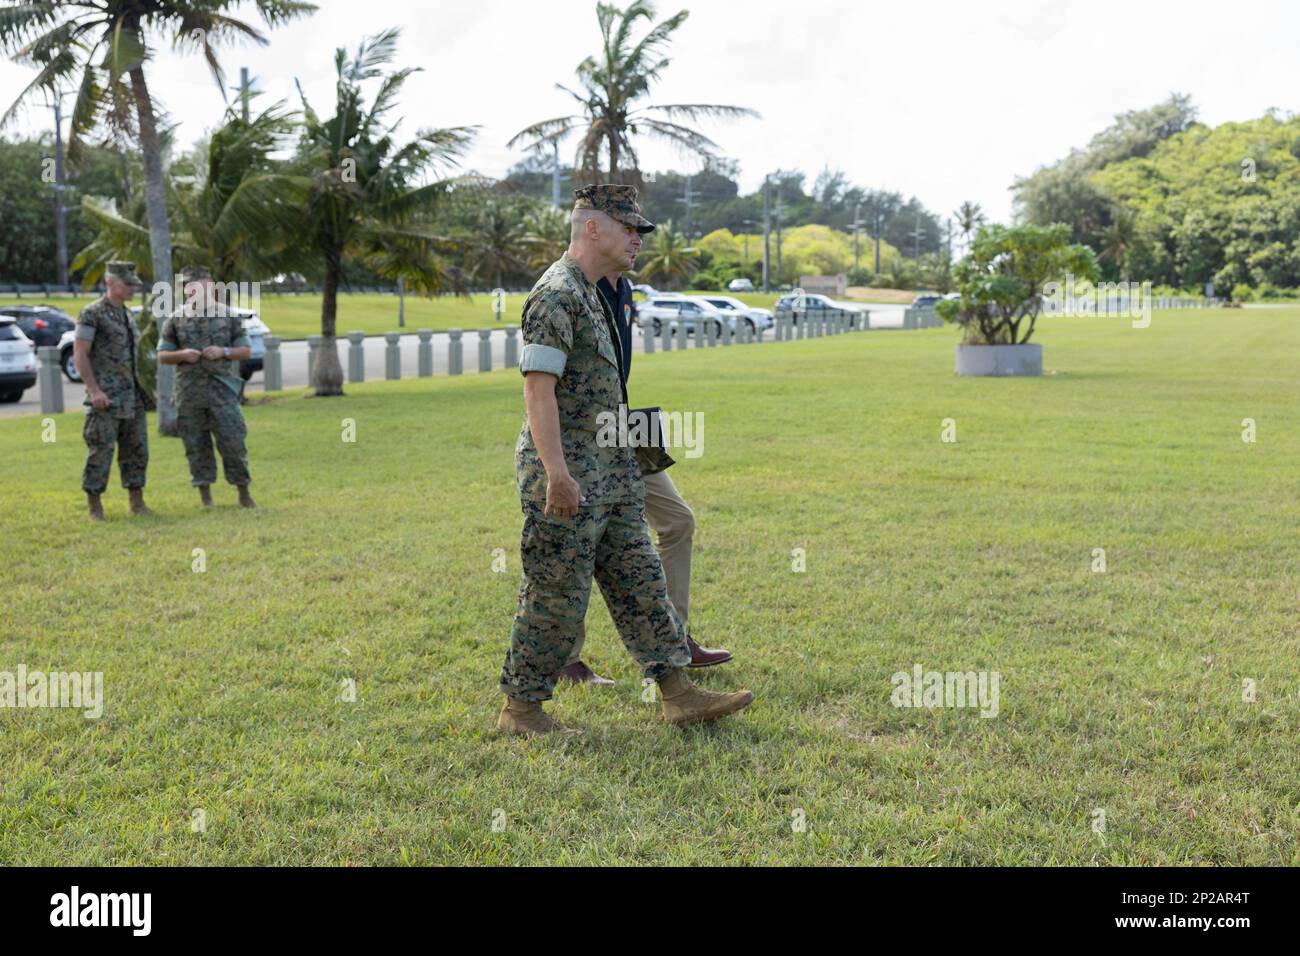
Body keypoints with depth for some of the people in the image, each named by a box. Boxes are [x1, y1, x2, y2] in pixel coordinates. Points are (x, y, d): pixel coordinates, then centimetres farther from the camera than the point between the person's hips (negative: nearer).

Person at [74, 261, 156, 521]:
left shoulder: (128, 314, 16)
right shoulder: (92, 314, -7)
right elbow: (79, 355, -13)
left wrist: (142, 391, 18)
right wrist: (94, 390, -20)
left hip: (133, 398, 7)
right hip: (106, 398, -7)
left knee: (137, 450, 7)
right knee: (101, 452, -5)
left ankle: (137, 502, 14)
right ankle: (95, 507, 2)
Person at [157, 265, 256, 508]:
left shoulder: (228, 316, 5)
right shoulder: (175, 320, 6)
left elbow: (245, 350, 7)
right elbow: (162, 355, 9)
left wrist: (223, 352, -11)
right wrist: (182, 354, -11)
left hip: (222, 390, -1)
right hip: (189, 394, 1)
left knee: (233, 442, -4)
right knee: (196, 445, 5)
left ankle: (244, 492, 6)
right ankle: (205, 494, 15)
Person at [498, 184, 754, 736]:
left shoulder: (591, 294, 17)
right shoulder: (555, 294, -15)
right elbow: (538, 389, -23)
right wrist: (557, 474, -28)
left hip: (609, 472, 10)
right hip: (567, 473, -10)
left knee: (639, 582, 9)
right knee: (556, 596, -1)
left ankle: (678, 695, 13)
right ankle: (520, 707, 13)